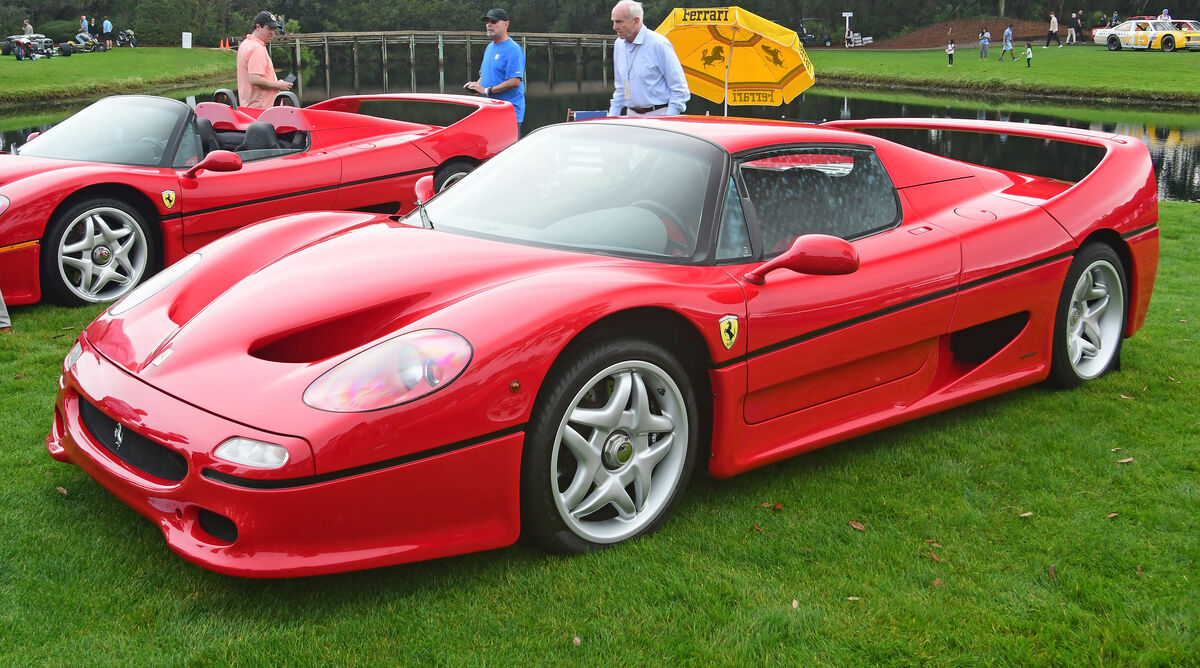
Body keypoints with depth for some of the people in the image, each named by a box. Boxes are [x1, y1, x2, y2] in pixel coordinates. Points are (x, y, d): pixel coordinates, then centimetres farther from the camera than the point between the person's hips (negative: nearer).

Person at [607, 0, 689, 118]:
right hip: (631, 114, 6)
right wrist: (612, 116, 16)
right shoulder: (619, 44, 12)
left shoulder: (658, 44, -10)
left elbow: (679, 87, -9)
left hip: (658, 115, -6)